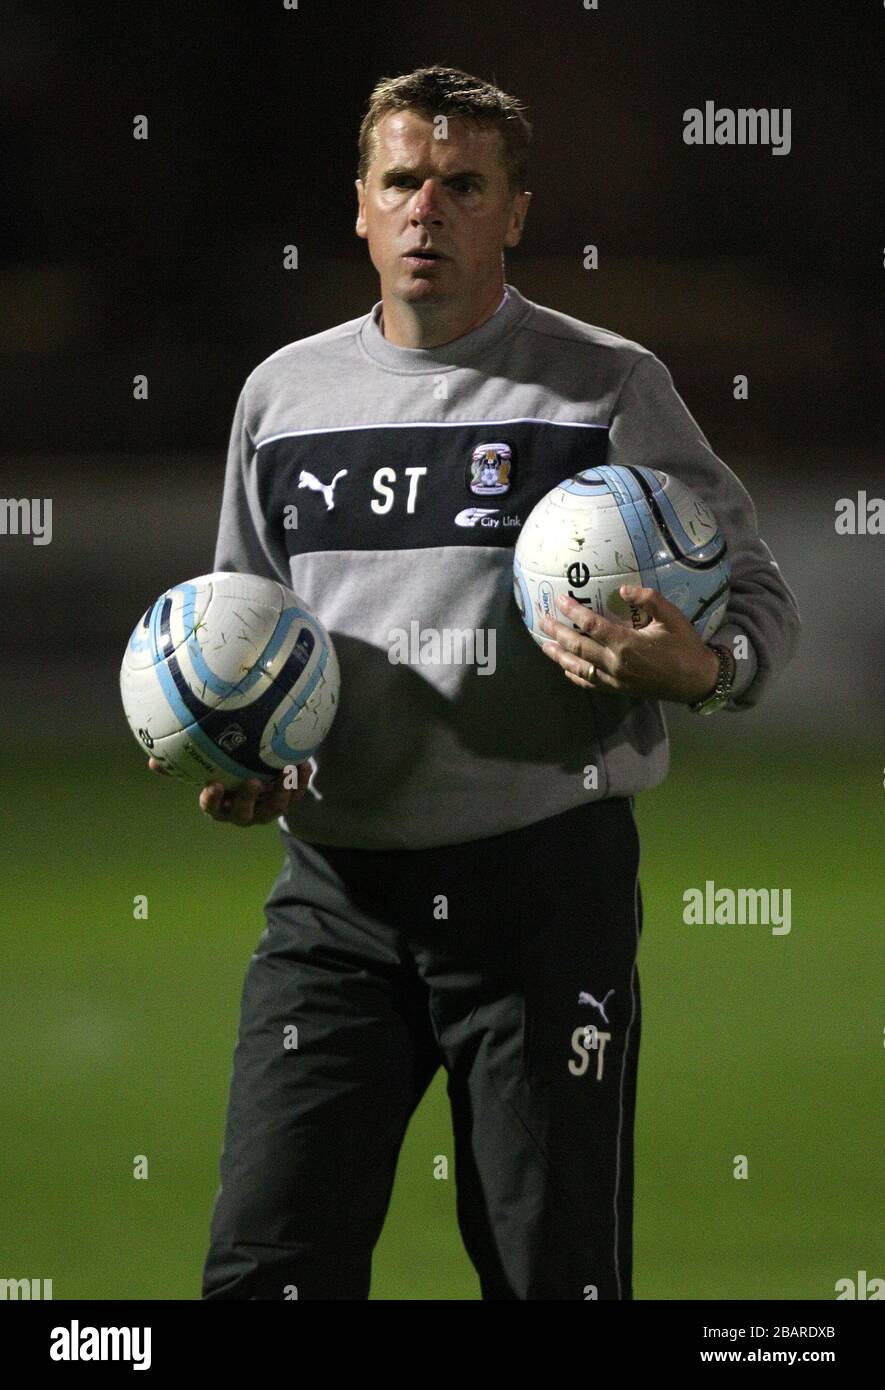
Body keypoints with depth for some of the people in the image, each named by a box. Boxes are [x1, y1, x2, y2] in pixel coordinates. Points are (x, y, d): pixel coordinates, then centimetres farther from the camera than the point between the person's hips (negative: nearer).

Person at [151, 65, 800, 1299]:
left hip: (546, 885, -3)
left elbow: (757, 596, 4)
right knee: (266, 1268, -5)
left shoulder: (609, 388, 1)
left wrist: (698, 671, -18)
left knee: (555, 1272, 0)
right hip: (335, 890, 3)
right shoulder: (284, 393, 13)